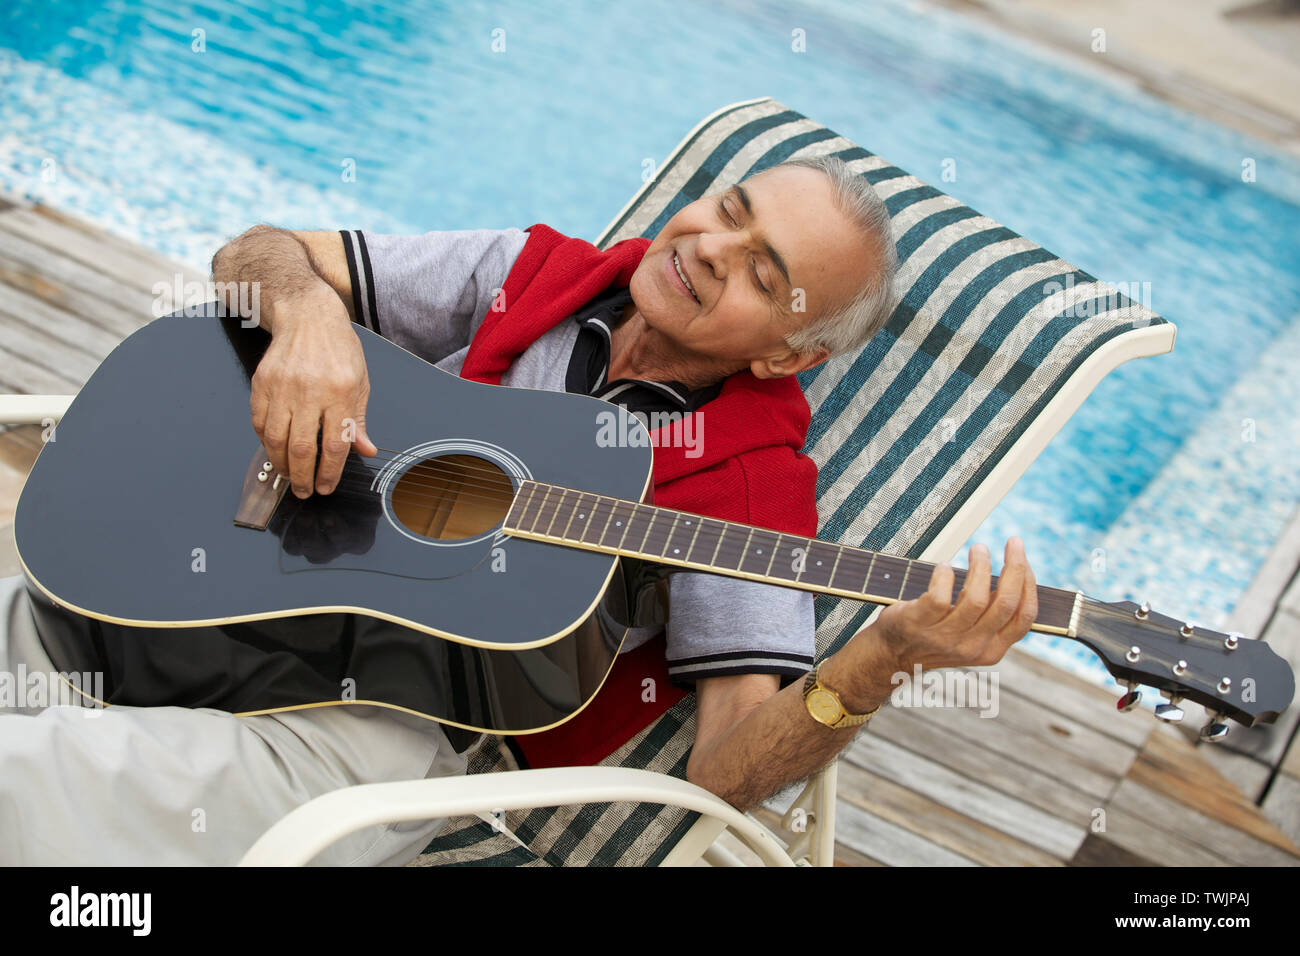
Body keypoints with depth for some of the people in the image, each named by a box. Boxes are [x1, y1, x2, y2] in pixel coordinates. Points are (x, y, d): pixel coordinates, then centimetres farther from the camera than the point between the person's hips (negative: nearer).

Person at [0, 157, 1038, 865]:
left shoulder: (749, 484, -4)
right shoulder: (533, 274, 8)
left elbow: (728, 768, -12)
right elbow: (253, 255, 10)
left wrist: (875, 667, -31)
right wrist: (311, 313, -14)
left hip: (382, 720, -5)